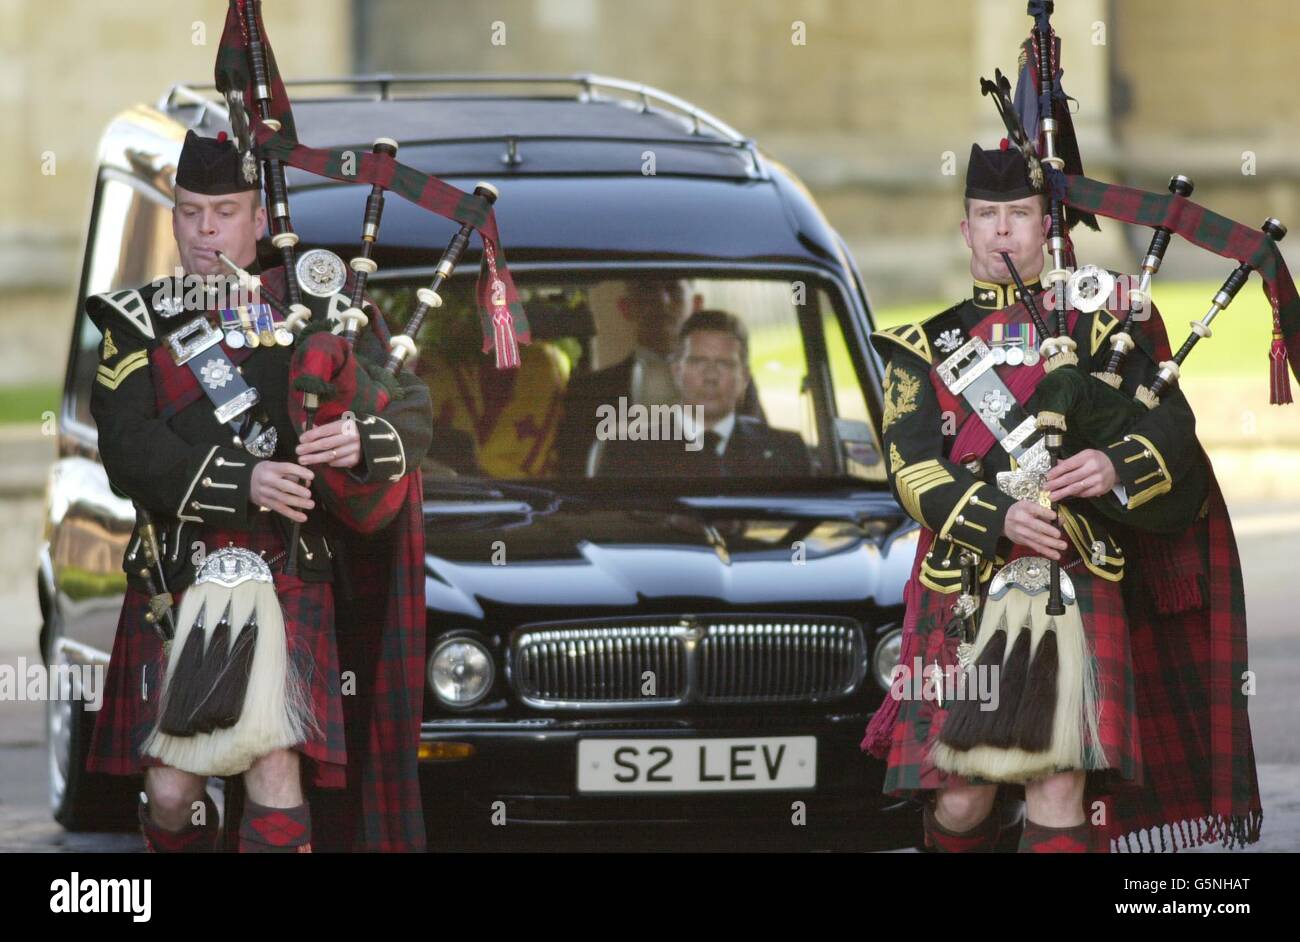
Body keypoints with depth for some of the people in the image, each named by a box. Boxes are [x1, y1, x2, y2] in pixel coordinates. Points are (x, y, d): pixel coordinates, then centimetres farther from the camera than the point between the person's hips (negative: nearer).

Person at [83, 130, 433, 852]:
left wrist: (361, 441, -22)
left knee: (274, 765, -15)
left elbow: (411, 412, 2)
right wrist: (241, 483, -22)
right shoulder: (140, 325, 6)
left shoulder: (317, 306, 7)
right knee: (169, 792, -1)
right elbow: (129, 453, -9)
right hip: (173, 582, 1)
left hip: (286, 577, -1)